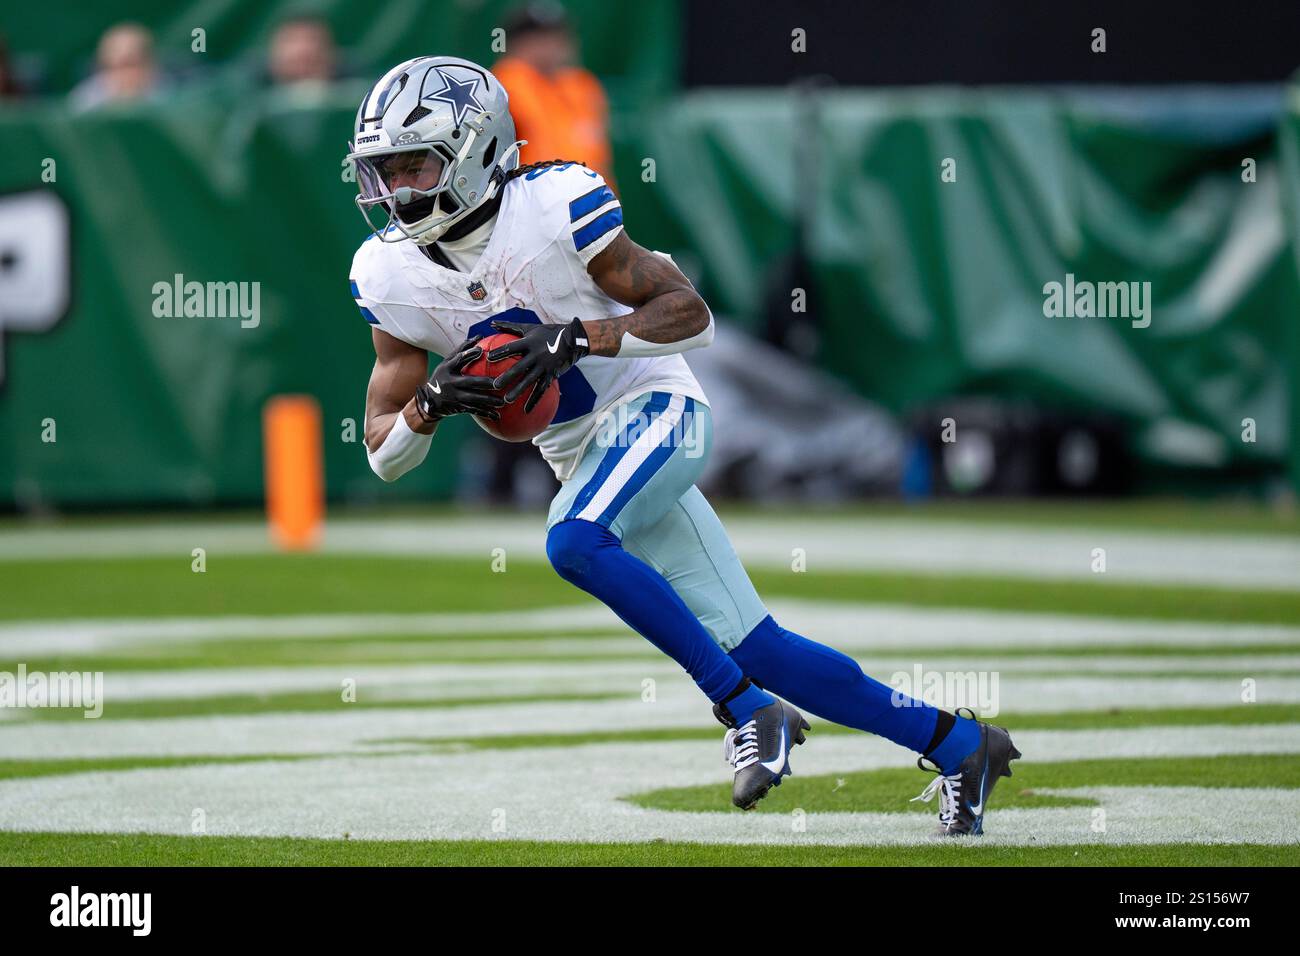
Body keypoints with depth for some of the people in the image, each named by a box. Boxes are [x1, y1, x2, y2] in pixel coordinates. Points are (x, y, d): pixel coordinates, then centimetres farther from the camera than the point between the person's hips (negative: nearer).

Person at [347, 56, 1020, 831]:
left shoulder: (553, 205, -17)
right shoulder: (390, 274, -3)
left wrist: (578, 338, -27)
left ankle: (750, 711, -23)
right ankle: (958, 746, 15)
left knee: (574, 542, -34)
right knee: (752, 649, 3)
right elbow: (385, 454, -1)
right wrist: (429, 405, -23)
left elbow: (690, 314, -13)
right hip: (583, 454, 6)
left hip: (653, 412, -6)